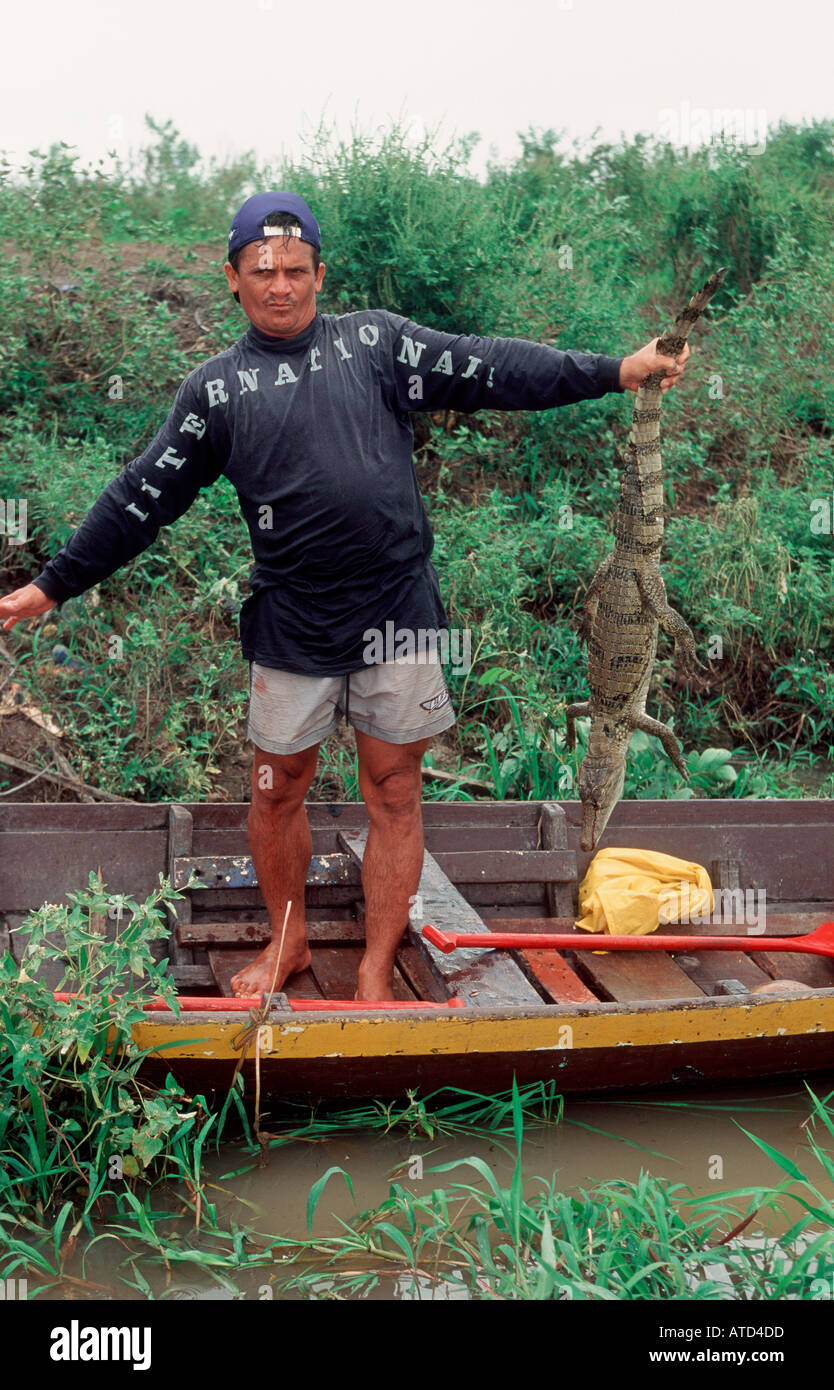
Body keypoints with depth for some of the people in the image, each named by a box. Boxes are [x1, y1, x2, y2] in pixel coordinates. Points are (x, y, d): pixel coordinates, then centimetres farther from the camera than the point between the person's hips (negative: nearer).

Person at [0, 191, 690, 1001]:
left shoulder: (376, 342, 5)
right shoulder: (215, 389, 5)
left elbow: (489, 369, 1)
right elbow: (142, 499, 7)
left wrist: (615, 371, -4)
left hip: (398, 616, 0)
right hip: (290, 627, 1)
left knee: (393, 794, 6)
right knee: (277, 790, 11)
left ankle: (377, 971, 20)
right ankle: (288, 942, 35)